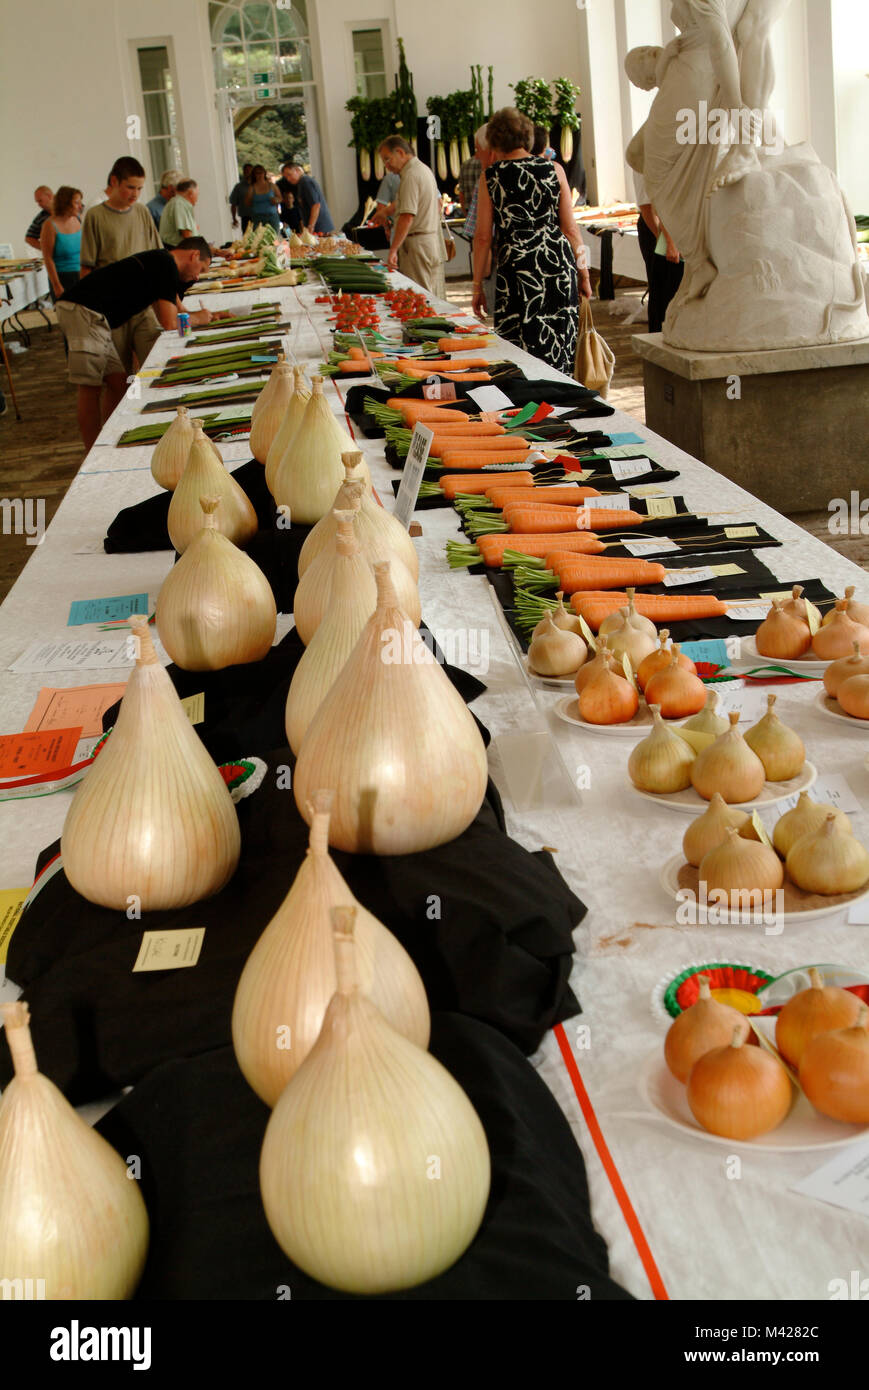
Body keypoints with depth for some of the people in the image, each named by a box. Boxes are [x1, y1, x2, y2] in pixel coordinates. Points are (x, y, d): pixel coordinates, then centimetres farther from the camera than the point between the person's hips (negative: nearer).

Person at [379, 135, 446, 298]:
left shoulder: (411, 176, -16)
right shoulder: (425, 169, 15)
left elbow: (407, 217, -24)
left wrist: (393, 250, -25)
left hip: (417, 245, -10)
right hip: (433, 241, 10)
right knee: (435, 298, 10)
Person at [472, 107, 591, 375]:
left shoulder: (491, 177, 1)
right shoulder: (553, 169, 4)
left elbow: (483, 237, 1)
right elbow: (570, 229, 5)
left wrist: (477, 286, 8)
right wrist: (583, 274, 13)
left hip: (516, 269, -2)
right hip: (558, 264, 2)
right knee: (558, 351, 8)